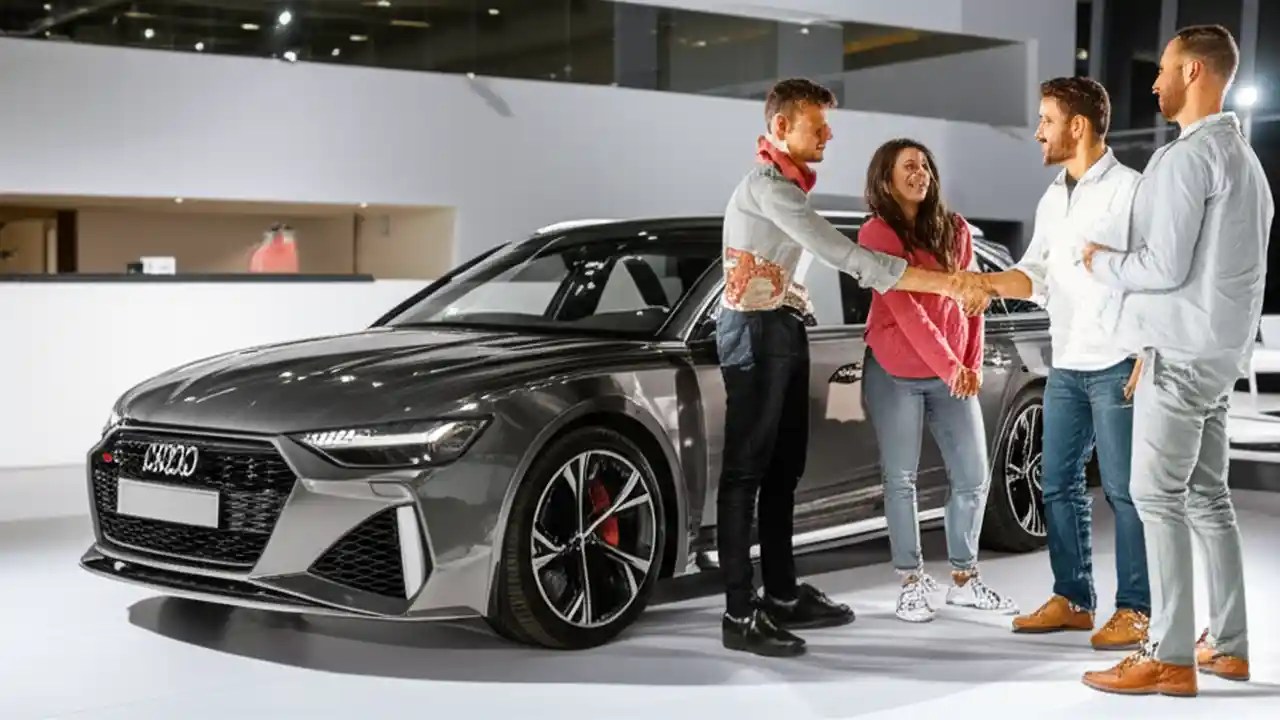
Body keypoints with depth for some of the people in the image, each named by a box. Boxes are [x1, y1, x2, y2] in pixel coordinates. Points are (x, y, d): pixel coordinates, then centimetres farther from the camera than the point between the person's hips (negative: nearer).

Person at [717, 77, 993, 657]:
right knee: (746, 472, -8)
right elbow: (843, 256, -24)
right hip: (757, 332, -10)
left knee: (783, 470, 12)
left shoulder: (785, 183, 16)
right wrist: (946, 284, -25)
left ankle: (783, 595, 20)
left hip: (782, 330, 10)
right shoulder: (768, 185, -18)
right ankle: (740, 615, -6)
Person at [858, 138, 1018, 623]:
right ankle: (912, 583, 10)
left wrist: (972, 364, 0)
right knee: (901, 480, 0)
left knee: (974, 477, 5)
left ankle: (964, 579, 18)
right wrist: (948, 366, -15)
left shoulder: (955, 230, 11)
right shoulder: (877, 234, -6)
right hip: (895, 376, -5)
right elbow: (903, 308, -13)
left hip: (953, 376, 5)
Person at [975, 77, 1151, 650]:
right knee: (1059, 485, 10)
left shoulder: (1127, 189, -9)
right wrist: (981, 281, -5)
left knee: (1124, 489, -1)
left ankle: (1135, 609, 7)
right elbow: (1036, 277, 12)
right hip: (1064, 367, 8)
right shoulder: (1052, 198, 15)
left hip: (1116, 366, -8)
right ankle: (1072, 598, 20)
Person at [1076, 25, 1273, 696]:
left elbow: (1165, 267, -20)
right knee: (1207, 496, 12)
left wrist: (1103, 262, -2)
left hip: (1183, 355, -9)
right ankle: (1228, 645, 17)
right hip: (1221, 351, 9)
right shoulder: (1244, 159, 15)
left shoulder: (1186, 157, -15)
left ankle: (1170, 658, -4)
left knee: (1159, 499, -6)